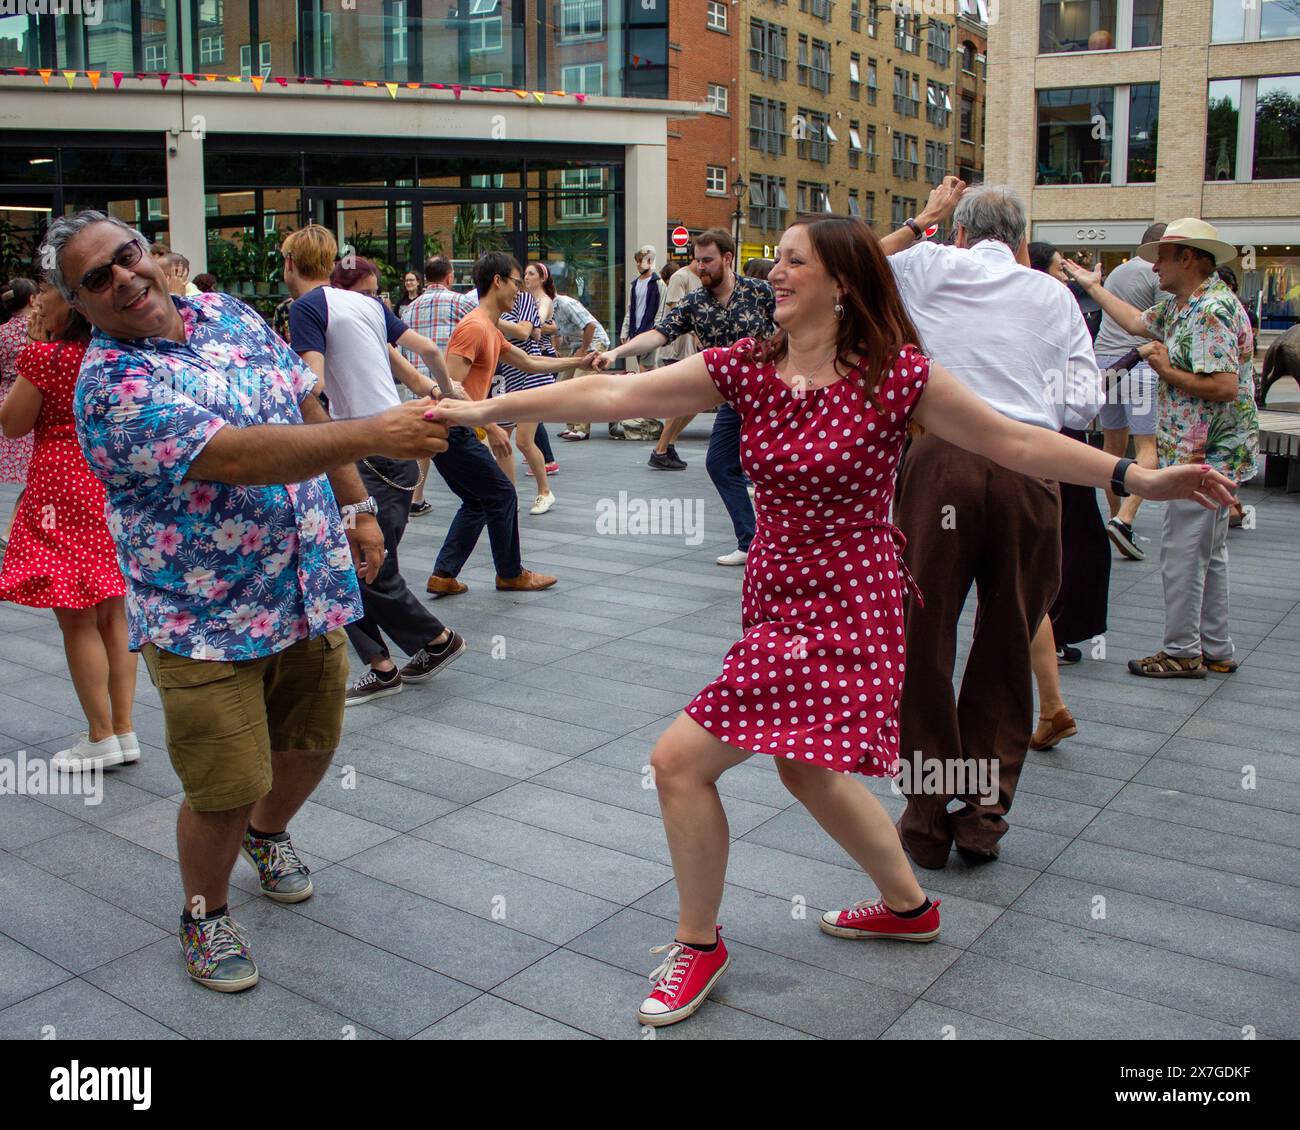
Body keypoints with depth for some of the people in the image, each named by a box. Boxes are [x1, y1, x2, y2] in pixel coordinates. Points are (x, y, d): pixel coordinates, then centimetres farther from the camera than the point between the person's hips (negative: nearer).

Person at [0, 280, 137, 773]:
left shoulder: (45, 355, -14)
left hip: (64, 485, -7)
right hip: (114, 486, 7)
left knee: (75, 619, 2)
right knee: (112, 614, 12)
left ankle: (101, 738, 8)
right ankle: (124, 730, 18)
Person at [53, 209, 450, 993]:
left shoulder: (225, 313, 4)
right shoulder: (112, 387, -19)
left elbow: (308, 407, 12)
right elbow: (235, 456, -32)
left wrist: (356, 507, 7)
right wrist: (375, 435, -35)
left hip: (310, 590, 7)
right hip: (206, 622, -6)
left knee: (312, 744, 21)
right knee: (227, 792, -1)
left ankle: (268, 833, 53)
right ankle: (205, 915, 29)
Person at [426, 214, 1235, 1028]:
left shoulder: (898, 376, -13)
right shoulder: (745, 367, -1)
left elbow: (1016, 442, -7)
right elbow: (615, 394, -3)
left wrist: (1138, 477, -12)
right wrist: (487, 409, -4)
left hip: (847, 603, -7)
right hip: (776, 593, 7)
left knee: (681, 760, -8)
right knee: (805, 765, 23)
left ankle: (699, 946, 16)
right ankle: (910, 906, 47)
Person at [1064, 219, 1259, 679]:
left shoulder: (1212, 310, -19)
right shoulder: (1182, 306, 13)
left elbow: (1224, 386, -26)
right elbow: (1138, 322, 31)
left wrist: (1166, 370, -15)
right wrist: (1094, 287, 35)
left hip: (1206, 455, -11)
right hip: (1208, 455, 11)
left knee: (1182, 553, -4)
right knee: (1208, 554, 14)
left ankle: (1182, 653, 5)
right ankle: (1215, 649, 23)